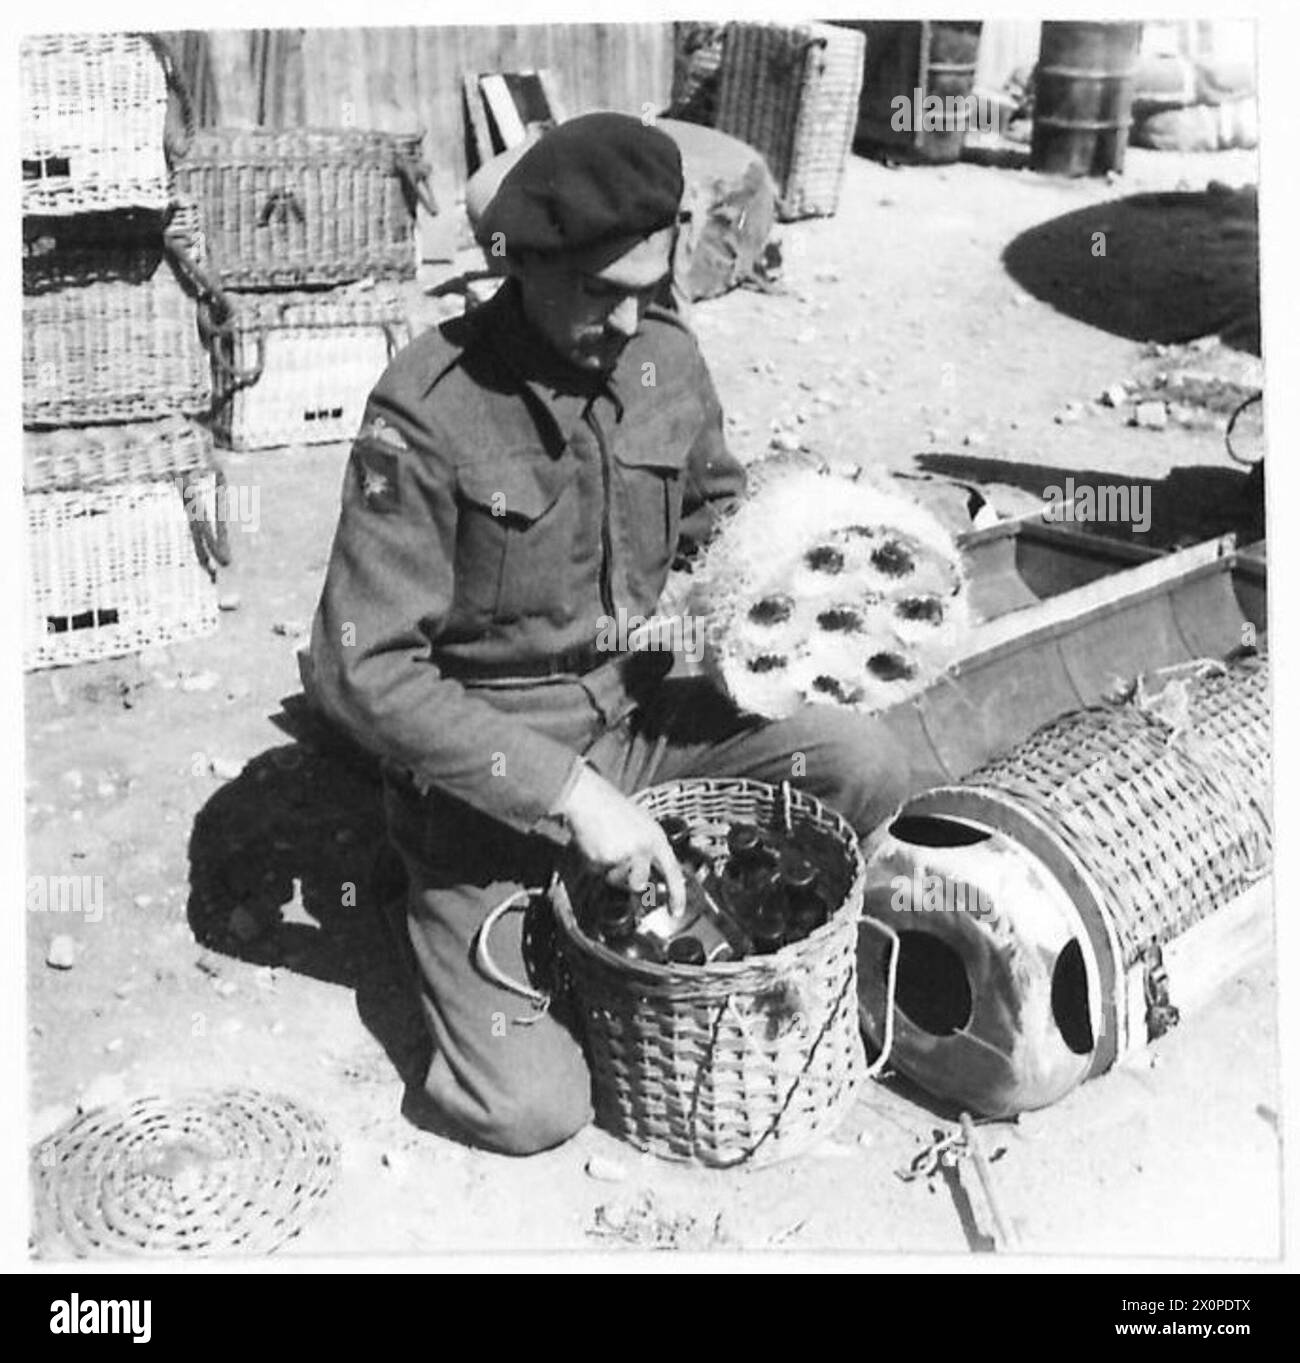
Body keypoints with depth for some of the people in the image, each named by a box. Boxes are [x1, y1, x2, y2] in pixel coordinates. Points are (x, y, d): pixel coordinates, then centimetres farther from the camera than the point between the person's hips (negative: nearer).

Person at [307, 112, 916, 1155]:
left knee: (868, 767, -11)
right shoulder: (429, 413, -22)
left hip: (638, 707, 6)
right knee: (532, 1109, -14)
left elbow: (716, 499, 18)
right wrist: (566, 792, -27)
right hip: (488, 760, -5)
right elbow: (364, 669, -23)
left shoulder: (666, 356, -3)